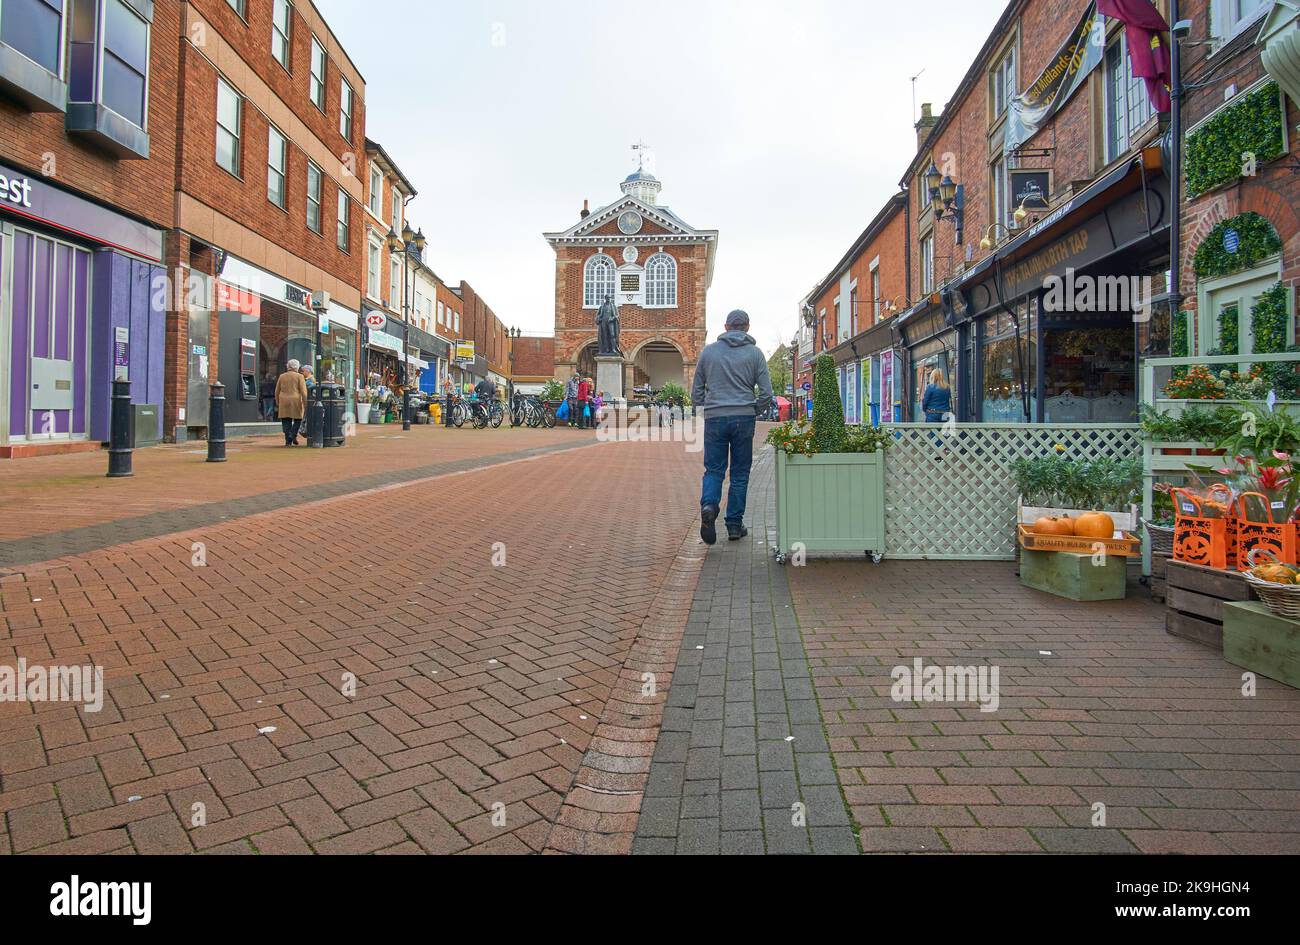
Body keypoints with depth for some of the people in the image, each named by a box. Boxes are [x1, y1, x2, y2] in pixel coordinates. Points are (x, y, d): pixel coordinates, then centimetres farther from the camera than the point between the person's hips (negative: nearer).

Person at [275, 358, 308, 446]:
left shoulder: (281, 376, 10)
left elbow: (277, 391, 12)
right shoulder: (299, 376, -1)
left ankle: (288, 440, 2)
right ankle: (293, 435, -6)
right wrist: (305, 404, -7)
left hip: (284, 402, 3)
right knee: (297, 419, 13)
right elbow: (303, 391, -9)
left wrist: (277, 404, 19)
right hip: (296, 402, -3)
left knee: (286, 422, 6)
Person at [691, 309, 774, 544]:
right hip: (743, 419, -1)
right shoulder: (754, 353, 3)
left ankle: (708, 505, -19)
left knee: (713, 470, 8)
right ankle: (735, 524, 11)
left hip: (715, 419, 1)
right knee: (740, 473, 8)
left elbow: (696, 394, 11)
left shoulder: (708, 352, 8)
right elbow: (766, 394, 0)